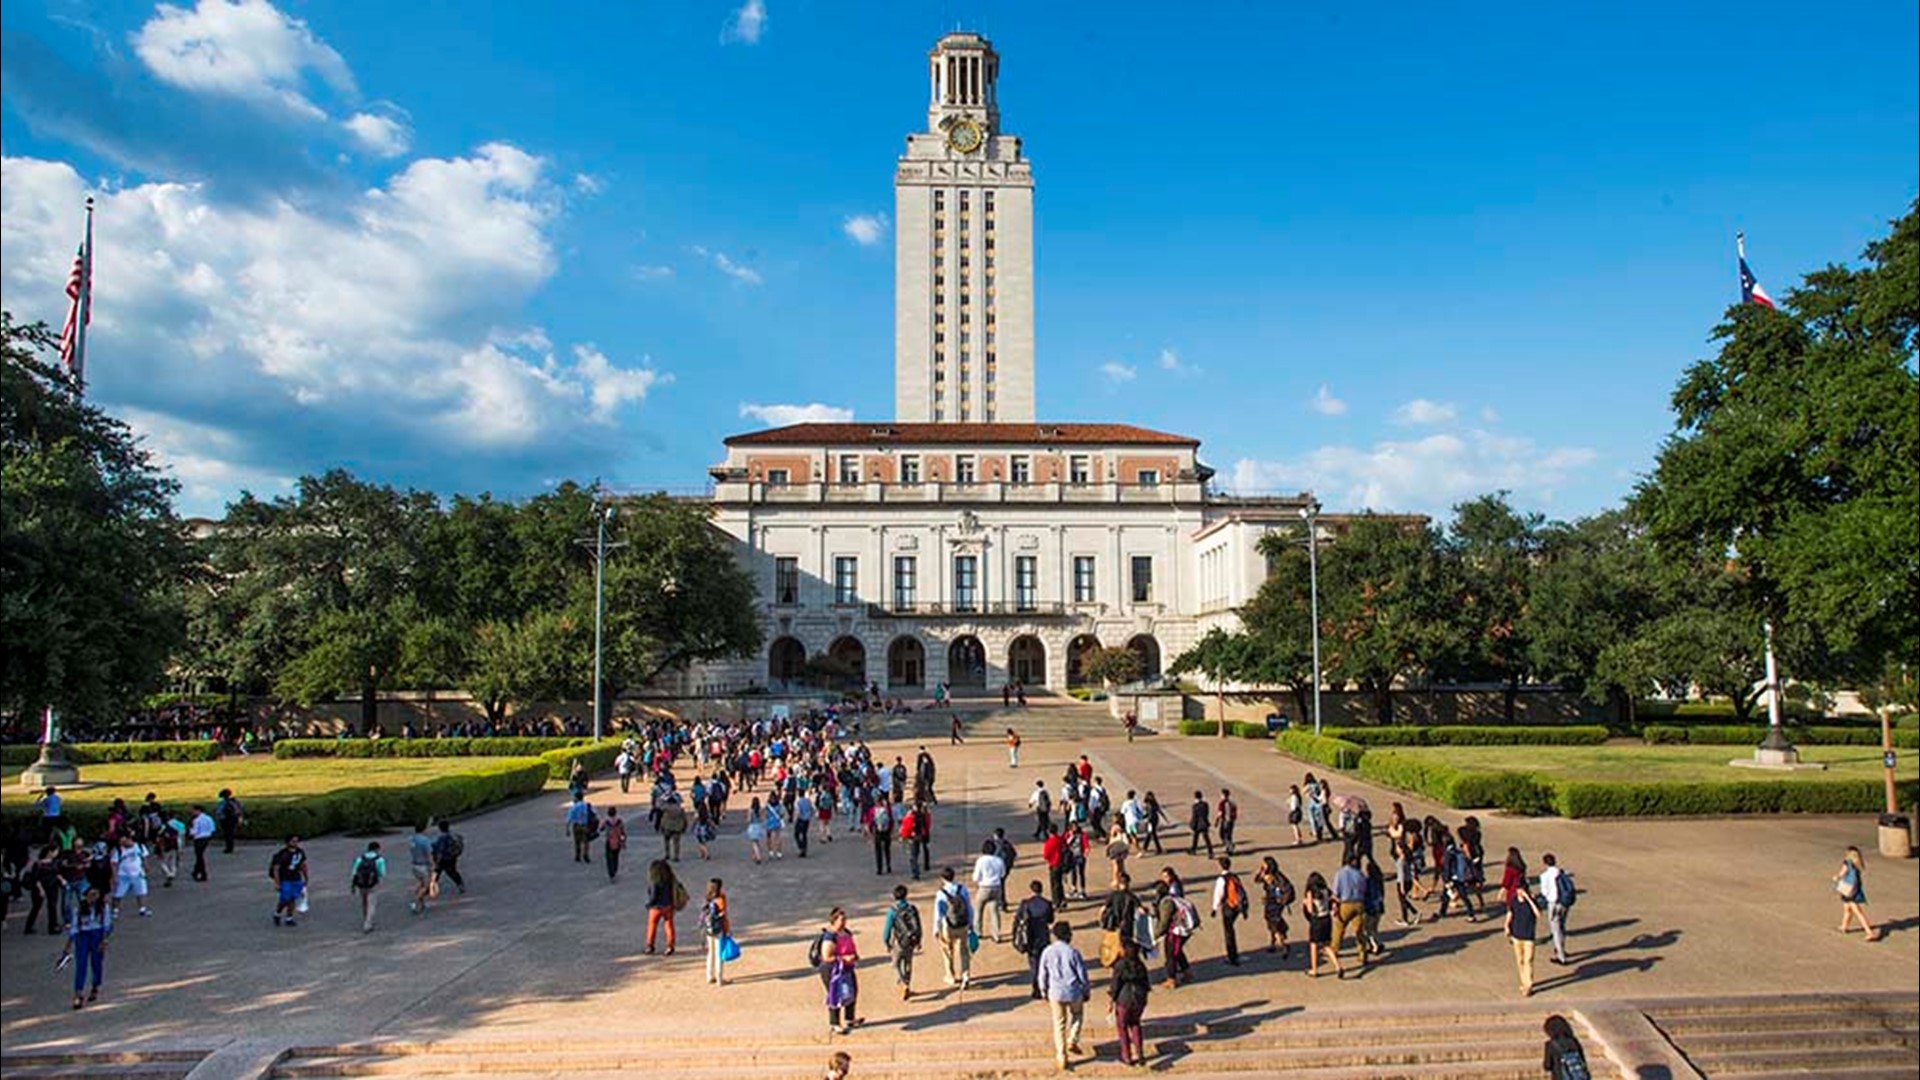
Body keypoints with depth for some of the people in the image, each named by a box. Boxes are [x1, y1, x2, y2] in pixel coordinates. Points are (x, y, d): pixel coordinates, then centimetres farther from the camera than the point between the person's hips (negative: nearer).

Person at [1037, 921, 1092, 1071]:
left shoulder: (1047, 952, -8)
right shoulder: (1073, 952, -15)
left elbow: (1043, 976, 1)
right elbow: (1082, 975, -8)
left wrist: (1044, 993, 16)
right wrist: (1086, 991, 8)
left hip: (1056, 993, 2)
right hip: (1074, 992, -2)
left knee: (1059, 1024, 15)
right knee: (1077, 1015, 29)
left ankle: (1061, 1057, 18)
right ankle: (1072, 1041, 19)